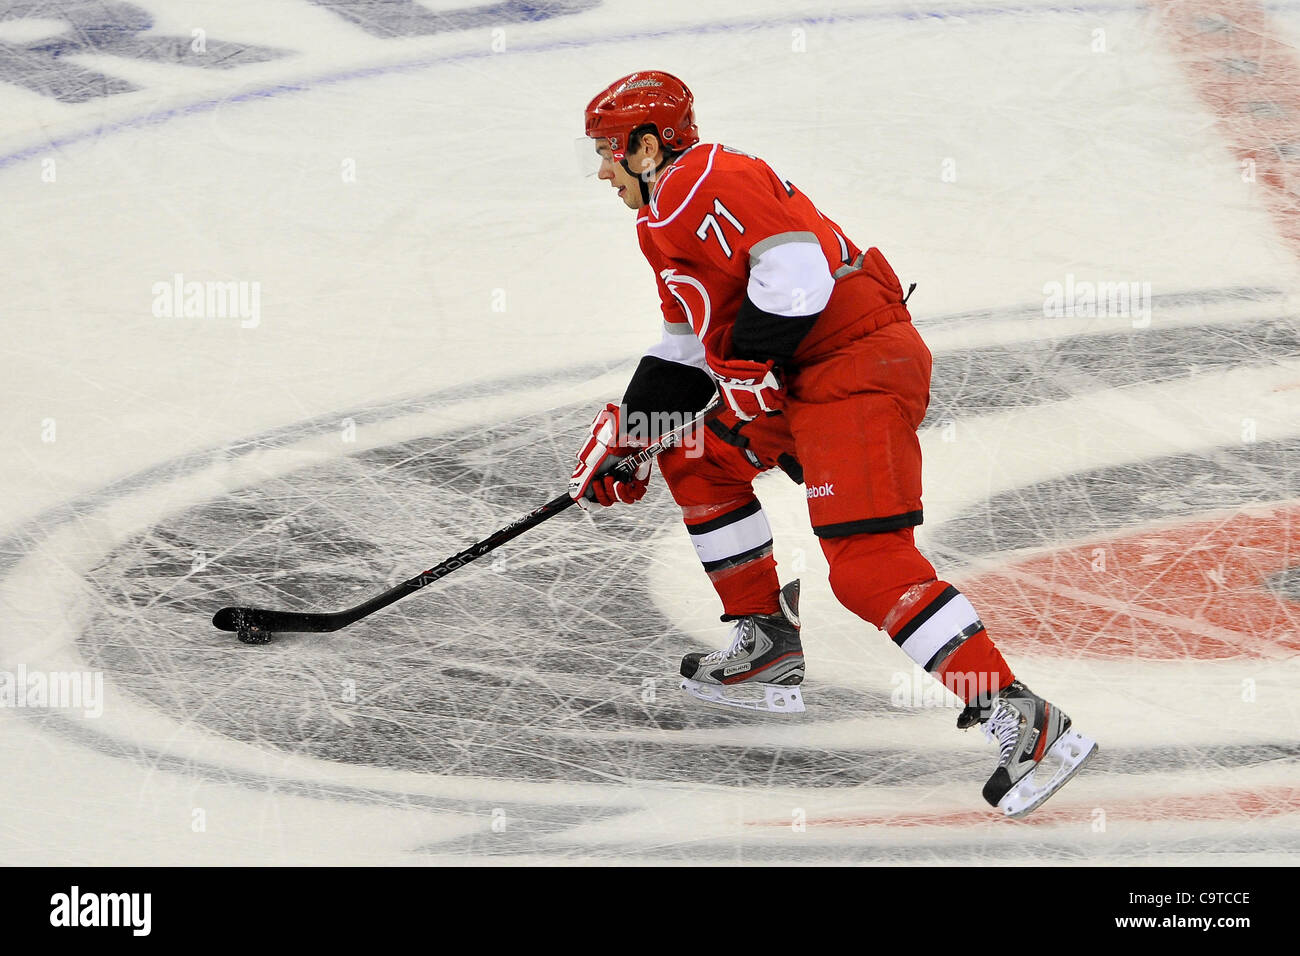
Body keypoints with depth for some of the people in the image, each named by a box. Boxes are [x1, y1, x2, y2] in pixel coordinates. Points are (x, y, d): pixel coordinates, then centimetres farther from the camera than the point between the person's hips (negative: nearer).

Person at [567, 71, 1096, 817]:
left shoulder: (705, 181, -10)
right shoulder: (669, 218, 25)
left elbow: (793, 265, -23)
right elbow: (687, 344, 32)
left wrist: (747, 366, -18)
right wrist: (627, 430, 27)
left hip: (859, 368, -11)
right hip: (804, 378, 11)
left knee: (866, 563, -21)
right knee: (695, 462, 23)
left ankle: (1019, 719, -27)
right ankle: (768, 646, 26)